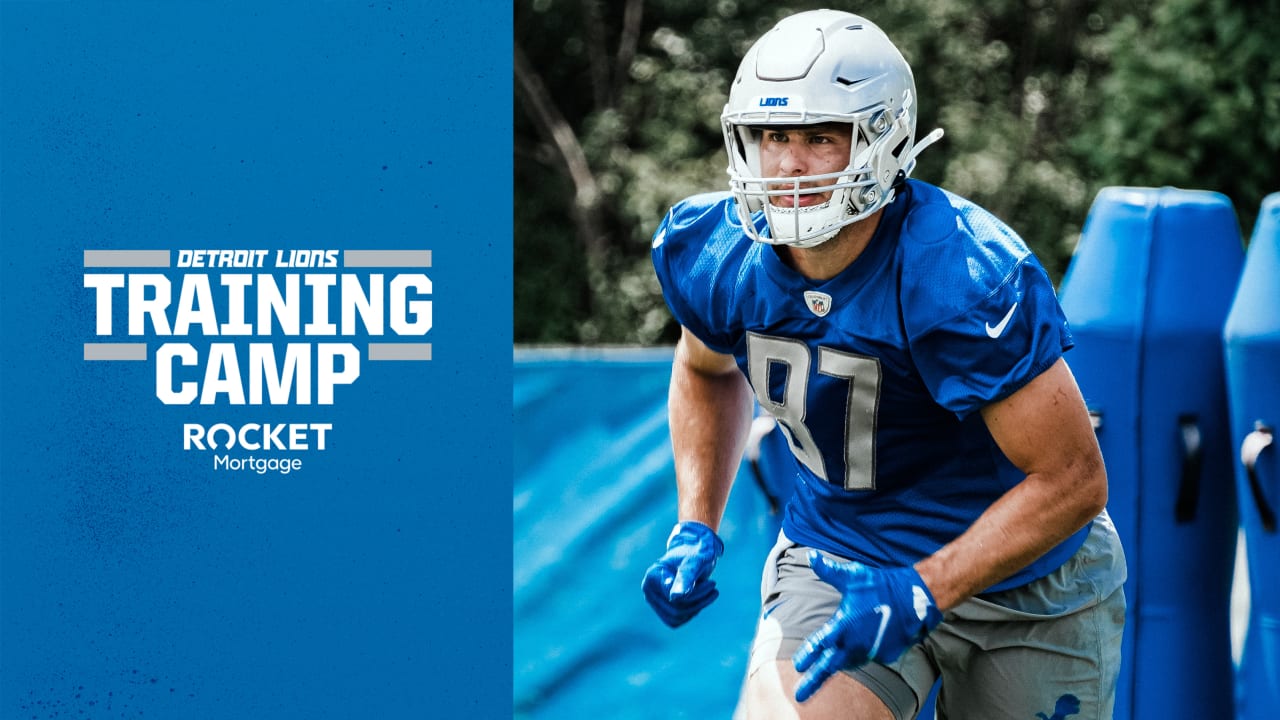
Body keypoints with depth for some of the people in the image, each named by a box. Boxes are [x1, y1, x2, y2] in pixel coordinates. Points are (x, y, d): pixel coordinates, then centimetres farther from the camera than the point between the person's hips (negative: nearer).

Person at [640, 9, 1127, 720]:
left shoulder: (967, 277, -29)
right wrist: (695, 529, 3)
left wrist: (920, 593, -31)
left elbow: (1071, 479, -24)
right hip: (839, 552, 3)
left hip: (1016, 575, -3)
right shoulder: (714, 255, -11)